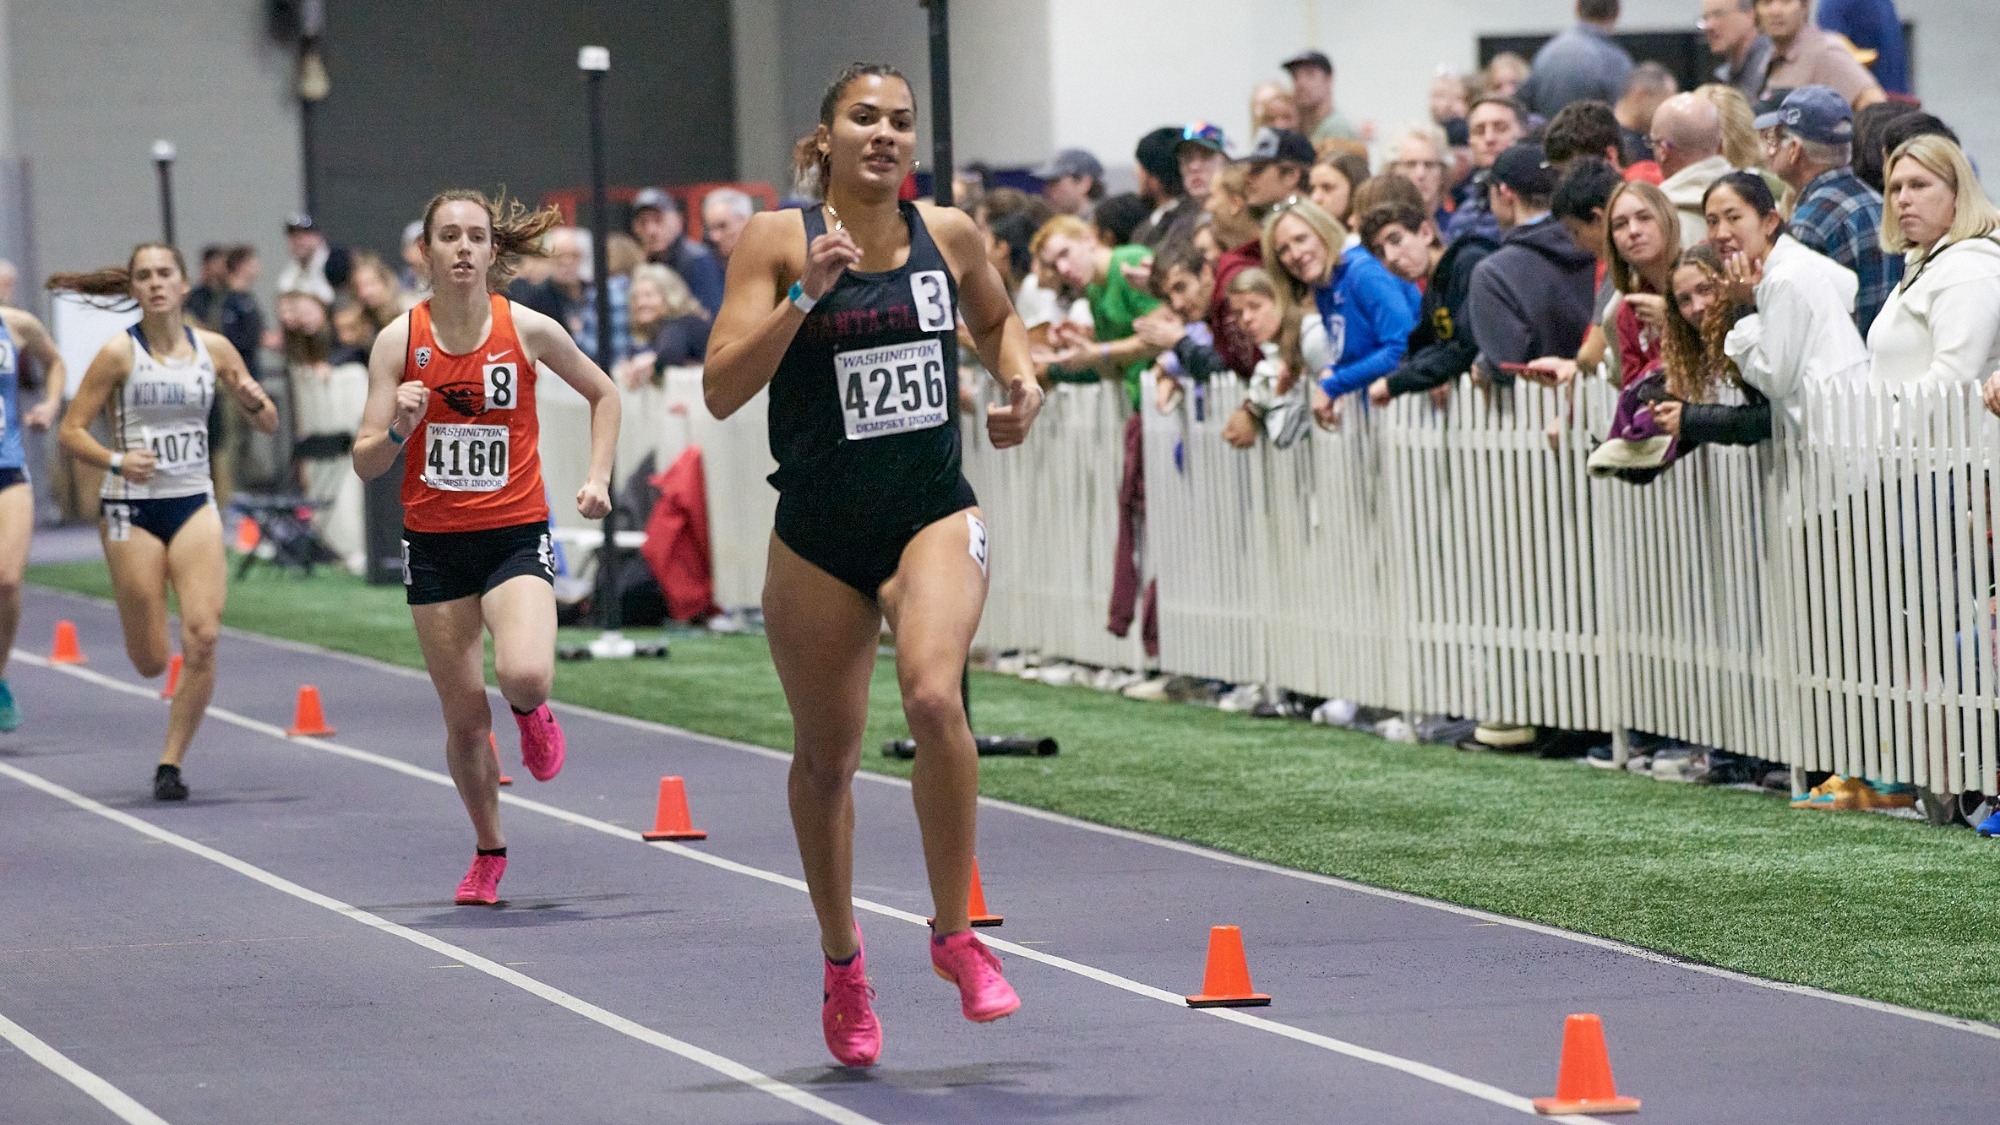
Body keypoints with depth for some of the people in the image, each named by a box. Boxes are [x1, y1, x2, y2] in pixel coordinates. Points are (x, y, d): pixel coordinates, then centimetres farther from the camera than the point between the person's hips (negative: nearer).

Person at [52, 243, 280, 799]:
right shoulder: (120, 353, -6)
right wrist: (116, 460, -22)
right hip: (132, 509, -2)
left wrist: (255, 402, -12)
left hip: (195, 505, 2)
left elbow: (269, 424, 11)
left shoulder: (214, 350, 3)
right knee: (150, 661, 1)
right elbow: (71, 430, -4)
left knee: (202, 638, -15)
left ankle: (171, 763, -2)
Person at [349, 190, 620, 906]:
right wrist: (398, 429, -24)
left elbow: (603, 394, 12)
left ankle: (532, 713, 12)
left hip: (515, 535, -1)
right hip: (434, 544, 1)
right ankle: (489, 853, 28)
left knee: (524, 675, -27)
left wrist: (597, 478, 3)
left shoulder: (528, 330, -6)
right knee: (465, 718, 5)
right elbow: (366, 463, -4)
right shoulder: (399, 341, -5)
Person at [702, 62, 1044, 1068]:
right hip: (819, 534, 0)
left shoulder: (949, 235, 3)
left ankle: (953, 930, -10)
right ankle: (842, 964, 33)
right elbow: (721, 390, -12)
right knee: (825, 757, 10)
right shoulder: (780, 240, -5)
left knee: (933, 696, -26)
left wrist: (1019, 381, 5)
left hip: (933, 515, 0)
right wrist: (804, 296, -22)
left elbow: (995, 318, 25)